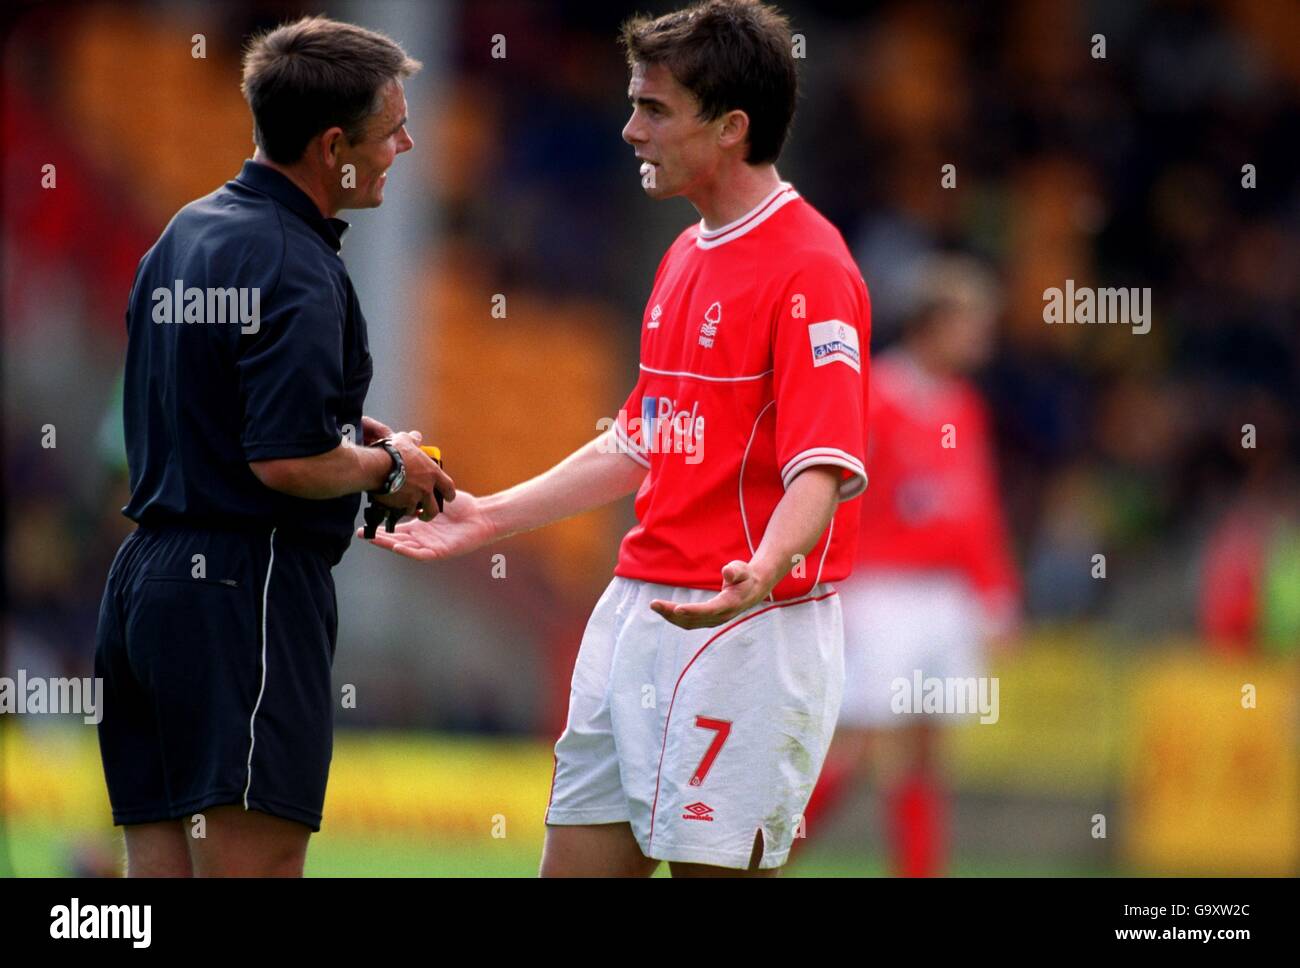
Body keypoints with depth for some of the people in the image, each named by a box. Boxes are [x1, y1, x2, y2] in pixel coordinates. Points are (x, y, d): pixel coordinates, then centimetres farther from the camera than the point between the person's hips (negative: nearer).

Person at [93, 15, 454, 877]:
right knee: (254, 861, -10)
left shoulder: (187, 232, 15)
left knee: (161, 863, 8)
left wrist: (349, 433, 17)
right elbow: (287, 462, -23)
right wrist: (386, 465, -4)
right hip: (247, 591, -10)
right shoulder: (295, 269, -16)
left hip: (147, 580, 10)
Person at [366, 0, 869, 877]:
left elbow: (822, 471, -24)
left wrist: (759, 575, -41)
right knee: (575, 862, 8)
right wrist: (492, 516, 26)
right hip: (638, 608, 9)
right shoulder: (687, 256, 17)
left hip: (747, 631, -9)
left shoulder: (809, 269, -14)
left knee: (713, 866, -7)